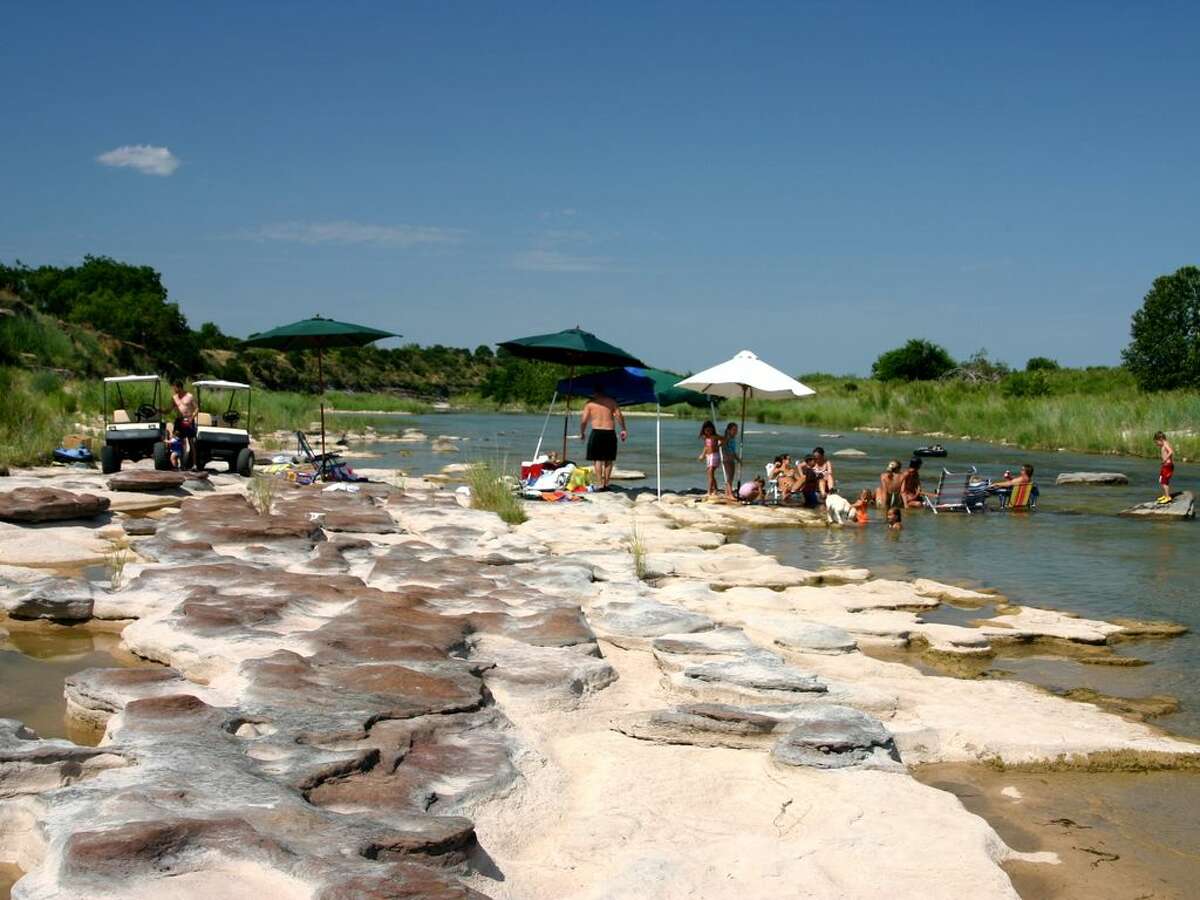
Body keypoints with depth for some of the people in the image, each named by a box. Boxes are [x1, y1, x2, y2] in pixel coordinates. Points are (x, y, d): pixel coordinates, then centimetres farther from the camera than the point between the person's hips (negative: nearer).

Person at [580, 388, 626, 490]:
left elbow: (584, 420, -1)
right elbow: (619, 416, -1)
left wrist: (582, 433, 13)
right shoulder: (611, 402, 8)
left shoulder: (590, 403, 3)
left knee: (597, 460, 3)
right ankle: (606, 483, 15)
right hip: (610, 433, 2)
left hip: (597, 432, -2)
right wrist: (623, 430, 7)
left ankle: (600, 484, -5)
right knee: (608, 460, 13)